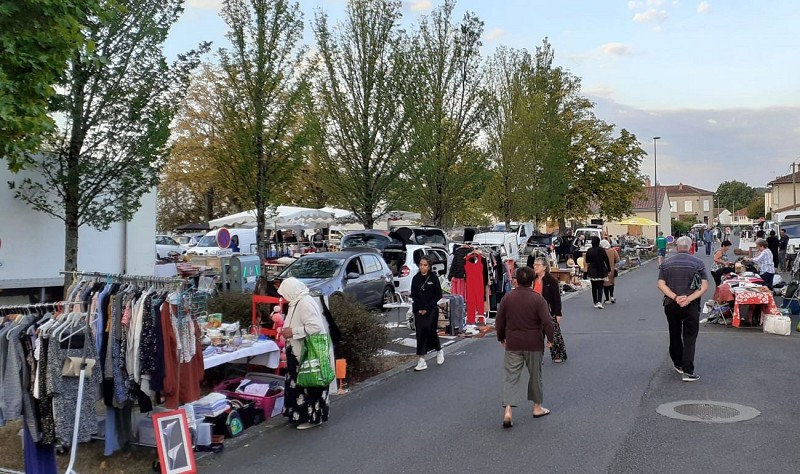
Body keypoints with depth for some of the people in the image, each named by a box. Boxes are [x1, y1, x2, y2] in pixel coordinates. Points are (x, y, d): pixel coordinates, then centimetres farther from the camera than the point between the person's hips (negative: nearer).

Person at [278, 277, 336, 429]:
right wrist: (288, 329, 8)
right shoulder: (298, 302, 11)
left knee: (309, 385, -1)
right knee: (300, 385, 16)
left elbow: (315, 326, -29)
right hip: (302, 353, 10)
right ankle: (304, 414, 26)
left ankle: (312, 417, 10)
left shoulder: (305, 303, -21)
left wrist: (292, 332, -23)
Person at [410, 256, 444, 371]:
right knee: (420, 333, -1)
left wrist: (427, 308, -11)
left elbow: (438, 295, -5)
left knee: (429, 330, -6)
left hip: (431, 309, -3)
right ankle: (422, 360, 2)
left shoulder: (433, 278, -3)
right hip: (419, 310, 3)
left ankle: (439, 351, 24)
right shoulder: (416, 278, 5)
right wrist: (419, 308, -7)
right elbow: (413, 295, 7)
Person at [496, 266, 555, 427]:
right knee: (535, 375, 16)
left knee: (511, 376, 2)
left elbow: (499, 321, 3)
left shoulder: (507, 298, -2)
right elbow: (547, 321, -14)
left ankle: (508, 411, -12)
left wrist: (501, 338, 17)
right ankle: (537, 407, 30)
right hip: (534, 344, -1)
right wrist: (550, 339, 1)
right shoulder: (538, 299, -9)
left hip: (512, 344, 1)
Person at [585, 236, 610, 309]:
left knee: (594, 287, 11)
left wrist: (587, 271, 18)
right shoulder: (602, 250, -6)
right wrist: (609, 270, 9)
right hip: (601, 271, 0)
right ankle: (599, 302, -14)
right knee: (600, 287, 3)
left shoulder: (589, 251, -5)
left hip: (592, 271, 1)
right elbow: (607, 261, 0)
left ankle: (595, 303, 15)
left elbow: (587, 262, 4)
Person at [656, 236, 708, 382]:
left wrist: (675, 297, -14)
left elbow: (661, 284, -6)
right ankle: (687, 371, -7)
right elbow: (704, 286, -11)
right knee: (689, 338, 1)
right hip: (691, 305, -2)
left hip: (671, 304, 2)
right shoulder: (698, 262, -4)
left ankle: (678, 364, 31)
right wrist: (689, 299, -17)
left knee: (675, 335, 17)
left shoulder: (667, 263, 1)